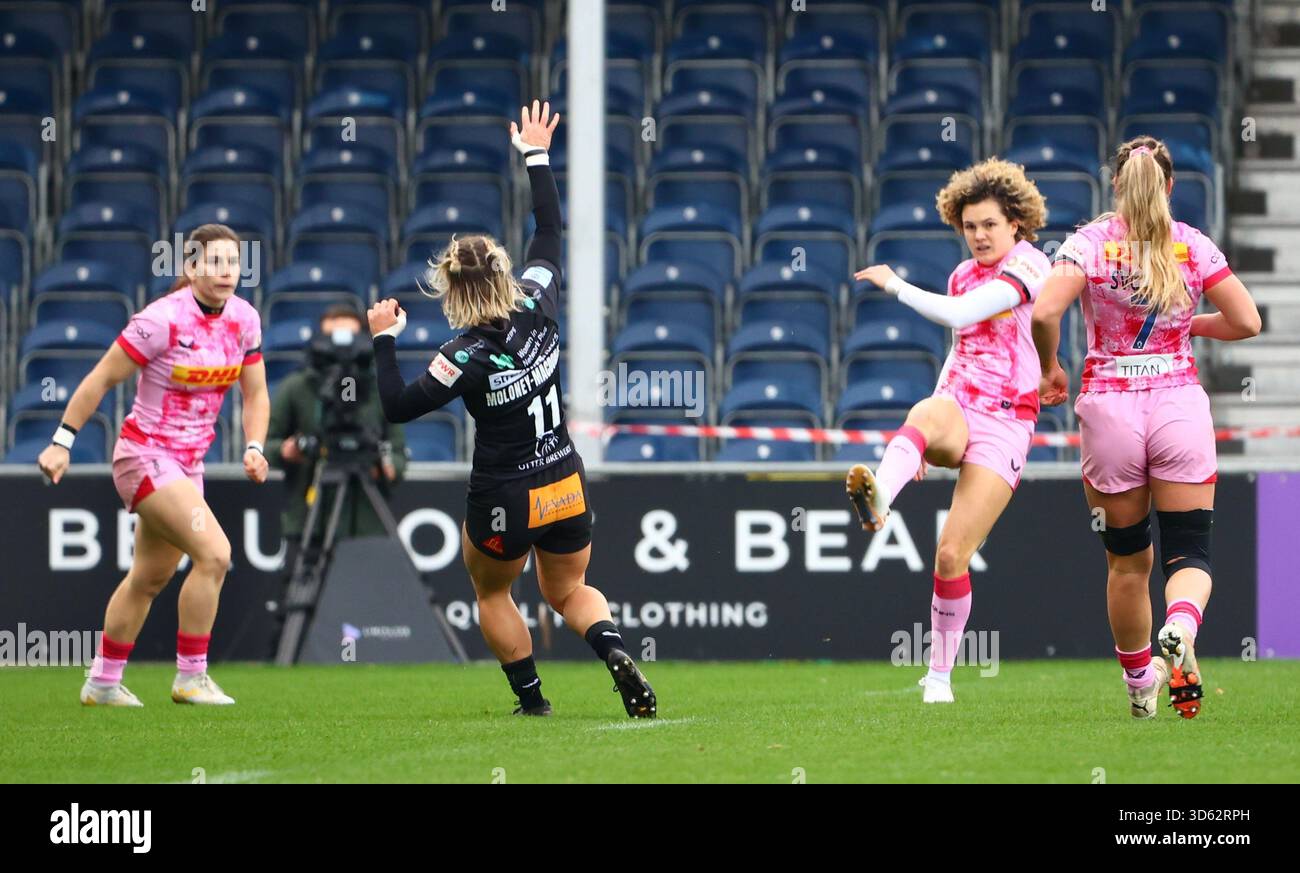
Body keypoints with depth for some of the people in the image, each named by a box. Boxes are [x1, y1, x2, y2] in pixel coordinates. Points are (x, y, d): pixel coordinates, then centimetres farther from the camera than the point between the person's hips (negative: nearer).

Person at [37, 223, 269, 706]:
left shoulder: (244, 318, -1)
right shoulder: (163, 319, -20)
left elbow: (255, 394, 9)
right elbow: (101, 378, -13)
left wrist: (254, 447, -7)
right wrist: (62, 441, -11)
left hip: (188, 462, 8)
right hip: (146, 456, -8)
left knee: (150, 577, 18)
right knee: (214, 553, -21)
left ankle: (102, 682, 31)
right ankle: (190, 676, -11)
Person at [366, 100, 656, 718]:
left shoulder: (468, 358, -22)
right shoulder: (538, 306, -9)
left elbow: (397, 407, -16)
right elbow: (549, 231, 6)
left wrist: (384, 339, -7)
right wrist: (537, 157, 15)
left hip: (503, 505, -5)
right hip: (567, 491, 5)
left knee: (491, 592, 24)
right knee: (569, 591, 23)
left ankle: (531, 698, 22)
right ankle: (615, 651, -8)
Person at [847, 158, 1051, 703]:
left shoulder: (1028, 265, -7)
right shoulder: (963, 275, 17)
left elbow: (957, 315, -20)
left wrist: (894, 285, -9)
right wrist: (928, 433, 20)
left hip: (1004, 425, -5)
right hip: (957, 406, 5)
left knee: (952, 555, -11)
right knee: (924, 415, -37)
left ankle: (940, 674, 7)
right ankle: (877, 497, -68)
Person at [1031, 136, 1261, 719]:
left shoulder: (1090, 242, -3)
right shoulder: (1193, 246, 1)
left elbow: (1044, 312, -17)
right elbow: (1246, 322, 1)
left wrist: (1050, 367, 2)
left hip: (1109, 406, 0)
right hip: (1179, 403, 0)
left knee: (1126, 557, 15)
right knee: (1189, 550, 0)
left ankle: (1139, 681, 25)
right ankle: (1179, 630, -32)